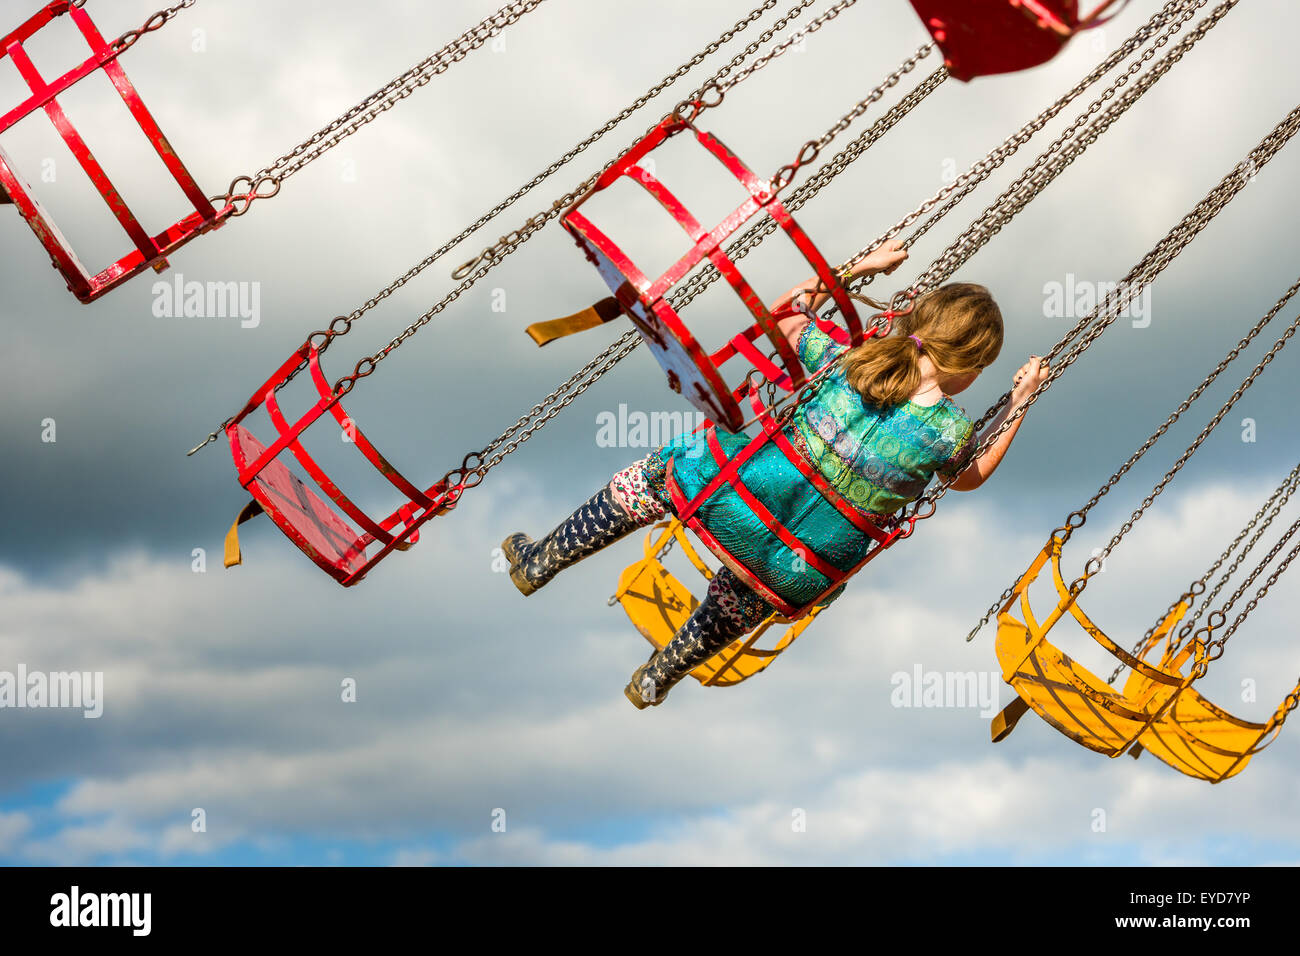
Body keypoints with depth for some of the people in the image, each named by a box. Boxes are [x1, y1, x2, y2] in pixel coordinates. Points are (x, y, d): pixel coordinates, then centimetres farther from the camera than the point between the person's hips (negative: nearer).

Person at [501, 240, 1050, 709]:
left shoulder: (845, 365, -11)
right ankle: (655, 681, 53)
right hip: (804, 575, 0)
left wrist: (861, 266, 14)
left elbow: (786, 313, 9)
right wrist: (1019, 404, 17)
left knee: (645, 480, 29)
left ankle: (539, 564, 39)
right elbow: (969, 477, 11)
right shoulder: (952, 430, -15)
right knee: (736, 604, 34)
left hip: (741, 508, 0)